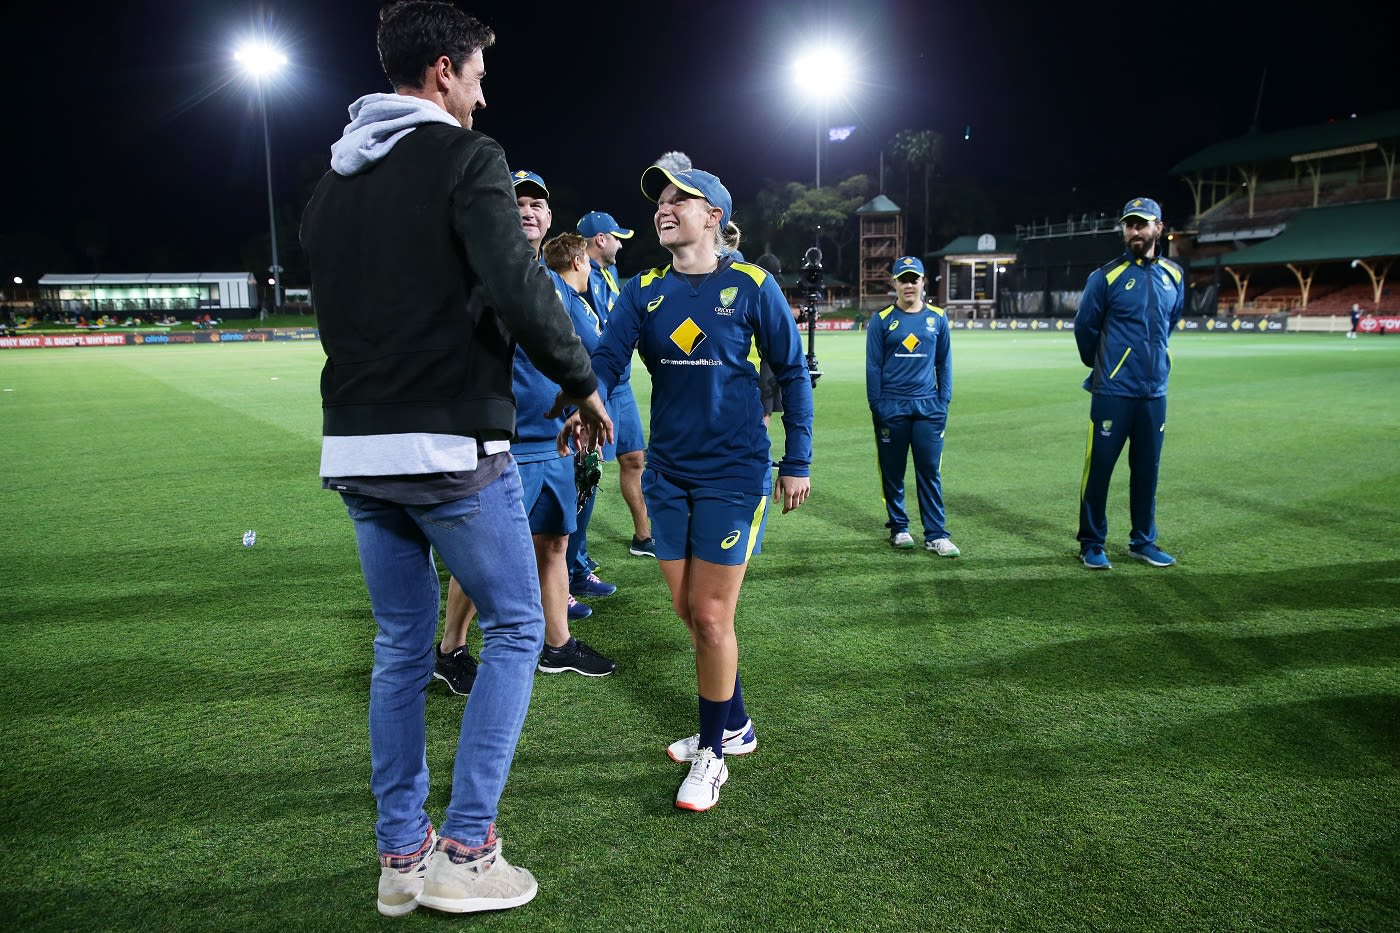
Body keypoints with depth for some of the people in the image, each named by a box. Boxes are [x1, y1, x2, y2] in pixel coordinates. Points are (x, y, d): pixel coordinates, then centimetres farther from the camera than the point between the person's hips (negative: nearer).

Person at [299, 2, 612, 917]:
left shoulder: (331, 183, 16)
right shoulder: (465, 158, -7)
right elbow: (520, 290, -19)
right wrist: (584, 385, -6)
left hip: (355, 448, 7)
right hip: (452, 445, -7)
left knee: (402, 642, 16)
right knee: (516, 625, 8)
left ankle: (402, 856, 24)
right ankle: (465, 851, 9)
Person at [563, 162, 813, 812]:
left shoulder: (751, 286, -5)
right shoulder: (643, 293, 5)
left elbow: (792, 372, 0)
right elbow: (606, 357, -9)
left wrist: (797, 462, -2)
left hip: (734, 472, -5)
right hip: (668, 471, 5)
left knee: (710, 615, -2)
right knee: (687, 610, 13)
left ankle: (711, 754, 17)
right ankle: (733, 725, 35)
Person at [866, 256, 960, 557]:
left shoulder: (937, 318, 8)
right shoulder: (882, 320, 2)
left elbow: (944, 362, 11)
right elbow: (873, 366, 2)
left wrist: (944, 399, 3)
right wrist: (876, 405, -4)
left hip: (928, 407, 1)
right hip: (891, 408, -1)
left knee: (930, 472, 0)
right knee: (892, 472, 6)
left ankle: (936, 535, 4)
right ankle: (898, 528, 20)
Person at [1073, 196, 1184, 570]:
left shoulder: (1173, 276, 7)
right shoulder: (1106, 276, -6)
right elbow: (1084, 328, 3)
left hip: (1155, 393, 4)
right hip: (1113, 392, -4)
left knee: (1147, 470, 11)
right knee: (1099, 468, -1)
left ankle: (1143, 542, 24)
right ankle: (1092, 544, 11)